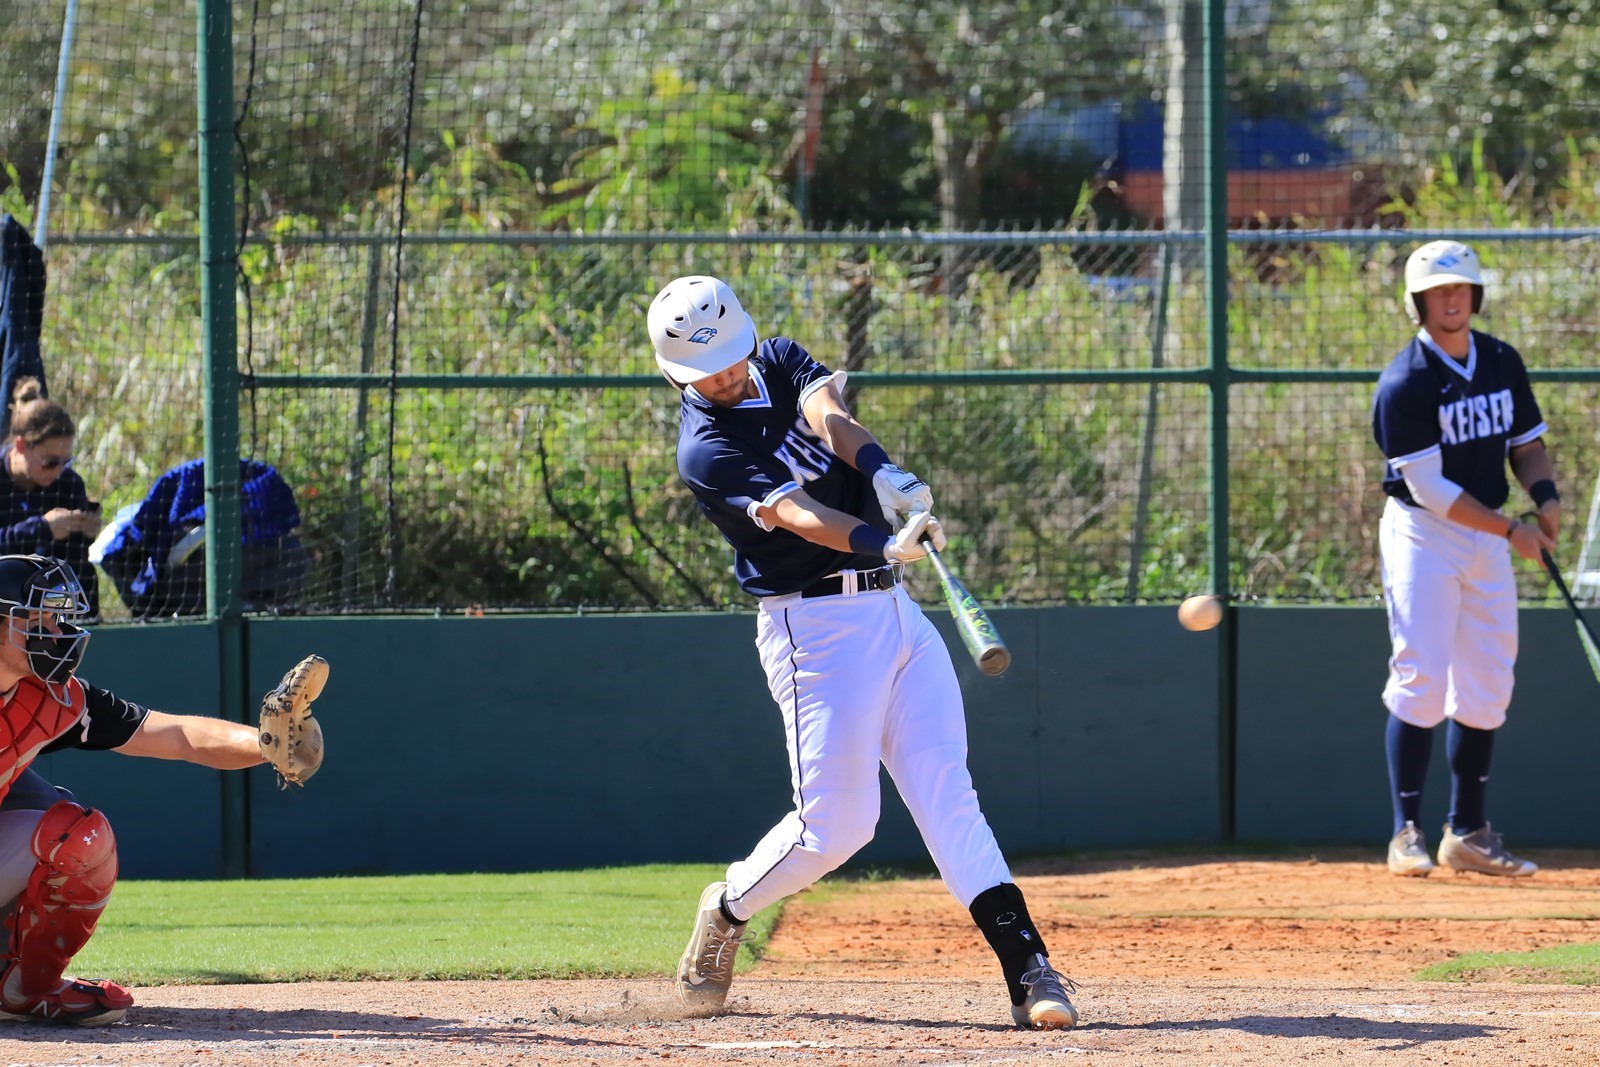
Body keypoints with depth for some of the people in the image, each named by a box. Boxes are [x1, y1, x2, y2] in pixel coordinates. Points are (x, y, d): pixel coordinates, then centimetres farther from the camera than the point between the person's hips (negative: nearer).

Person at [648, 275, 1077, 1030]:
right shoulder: (705, 452, -11)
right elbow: (795, 513, -26)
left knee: (946, 794, -3)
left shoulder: (780, 364, 9)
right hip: (815, 624, -6)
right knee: (835, 823, -6)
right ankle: (725, 911, 22)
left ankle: (1027, 969, -11)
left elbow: (827, 413, -12)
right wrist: (884, 544, -43)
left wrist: (885, 476, -33)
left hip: (896, 611, 6)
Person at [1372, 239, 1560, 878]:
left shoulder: (1502, 363, 5)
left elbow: (1527, 443, 15)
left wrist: (1545, 495, -6)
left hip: (1490, 537, 6)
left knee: (1486, 688, 6)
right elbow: (1431, 489, -18)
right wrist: (1511, 531, -19)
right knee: (1421, 678, -12)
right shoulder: (1404, 383, -16)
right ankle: (1407, 833, -7)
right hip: (1423, 535, -6)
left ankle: (1467, 832, 14)